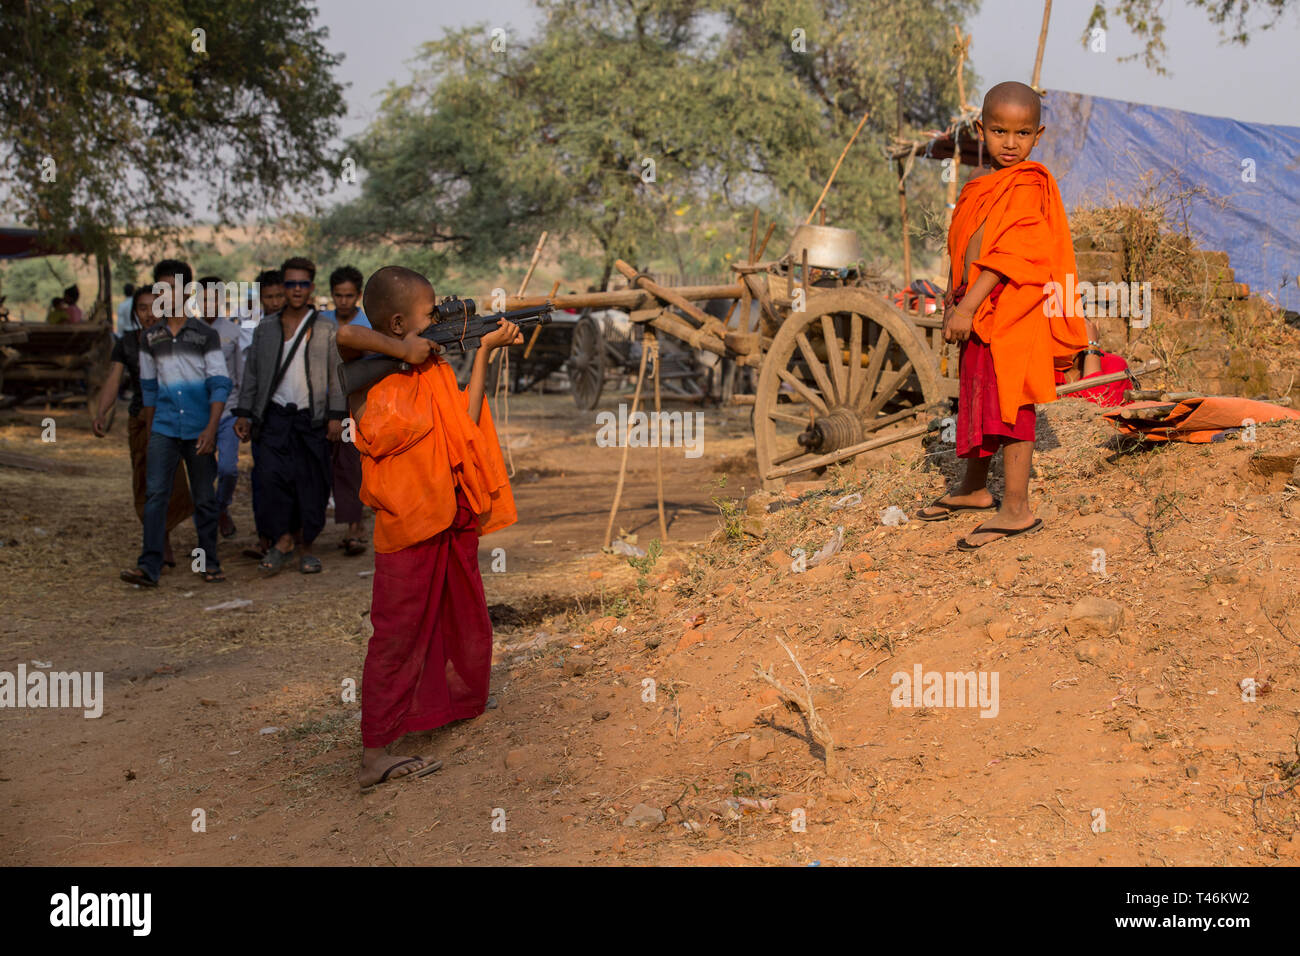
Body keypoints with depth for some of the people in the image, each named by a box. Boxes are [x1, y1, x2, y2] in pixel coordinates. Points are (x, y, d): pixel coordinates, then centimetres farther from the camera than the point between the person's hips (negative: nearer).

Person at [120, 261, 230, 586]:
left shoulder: (205, 334, 0)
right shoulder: (151, 338, 10)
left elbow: (219, 384, -4)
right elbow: (149, 388, 16)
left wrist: (211, 428, -14)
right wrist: (149, 432, 16)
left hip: (199, 429, -2)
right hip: (164, 428, 2)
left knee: (204, 498, 5)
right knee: (156, 494, -8)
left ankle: (209, 562, 16)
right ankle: (149, 566, -11)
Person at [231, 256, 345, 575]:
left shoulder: (326, 330, 7)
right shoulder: (265, 328, 12)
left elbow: (336, 375, 6)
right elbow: (252, 373, 14)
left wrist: (336, 415, -3)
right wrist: (243, 413, 8)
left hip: (313, 418, -1)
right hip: (275, 415, 1)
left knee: (312, 483, 0)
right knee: (271, 476, -14)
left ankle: (305, 546, 11)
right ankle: (282, 540, -4)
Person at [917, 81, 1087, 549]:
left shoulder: (1029, 186, -13)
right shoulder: (979, 187, 14)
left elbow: (1008, 257, -21)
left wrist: (967, 306, -23)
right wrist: (952, 302, 10)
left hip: (1012, 311, -9)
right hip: (978, 312, 9)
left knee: (1007, 405, -6)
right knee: (979, 400, 18)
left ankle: (1016, 509, 0)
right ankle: (974, 489, 33)